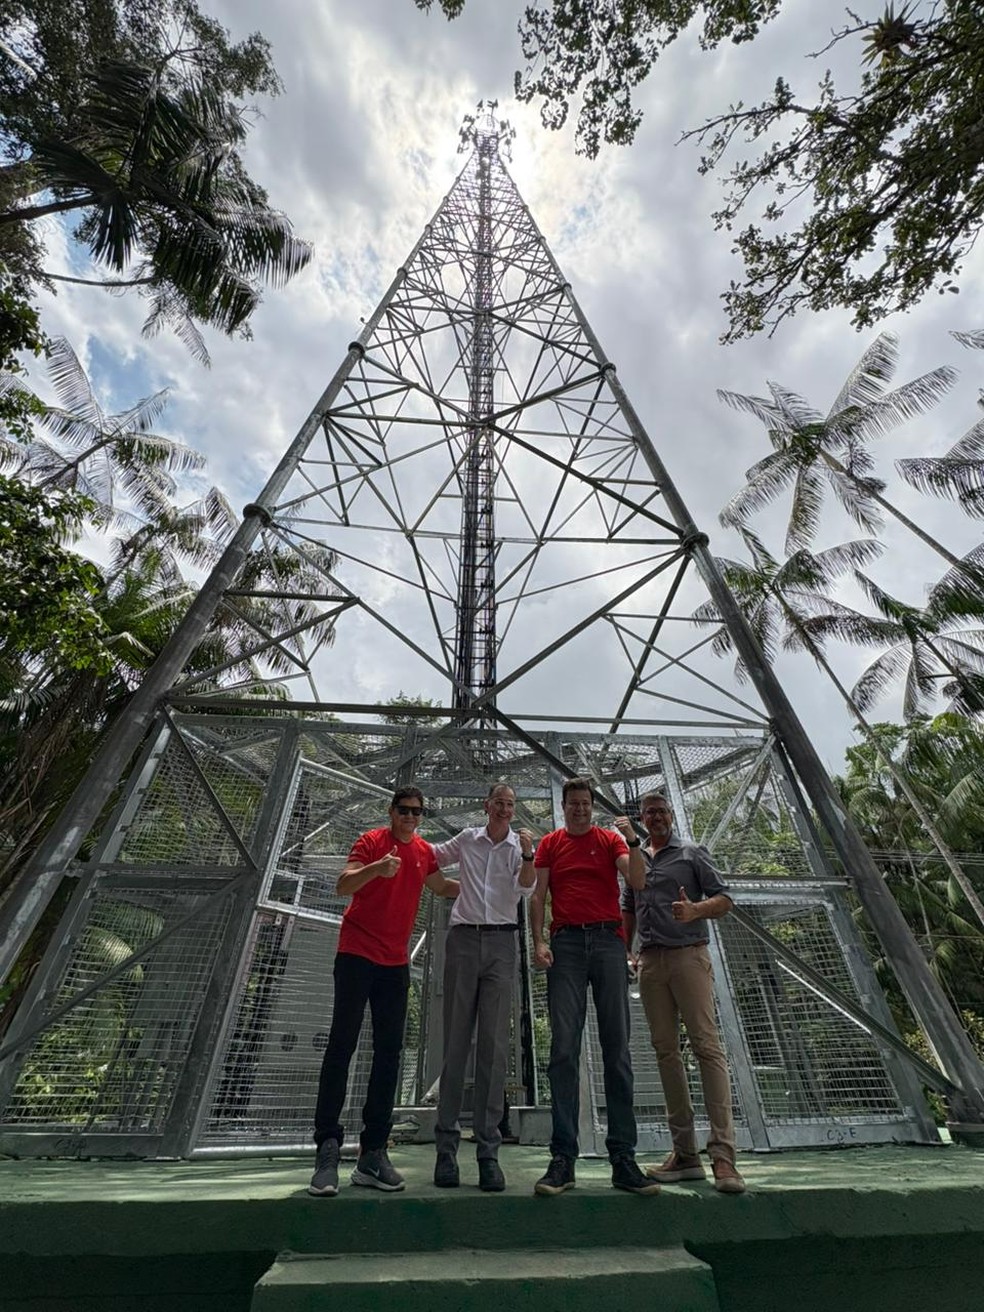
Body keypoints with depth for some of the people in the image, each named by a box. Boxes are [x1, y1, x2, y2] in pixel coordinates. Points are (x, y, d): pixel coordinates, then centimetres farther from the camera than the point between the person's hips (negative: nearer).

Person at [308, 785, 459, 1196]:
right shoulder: (372, 841, -8)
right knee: (342, 1045, -4)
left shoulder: (424, 851, 7)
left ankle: (373, 1153, 17)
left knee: (389, 1052, 7)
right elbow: (343, 886, -19)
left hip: (396, 962, 5)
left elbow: (441, 887, 23)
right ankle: (327, 1146, 6)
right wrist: (377, 868, -37)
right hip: (357, 953, -5)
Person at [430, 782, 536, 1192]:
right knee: (455, 1041, 4)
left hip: (501, 942, 0)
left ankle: (488, 1150, 9)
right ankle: (446, 1145, 14)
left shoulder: (520, 846, 5)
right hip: (463, 938, 1)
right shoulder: (467, 839, 8)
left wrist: (528, 856, -28)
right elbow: (430, 856, 24)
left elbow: (526, 888, -11)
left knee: (494, 1044, 0)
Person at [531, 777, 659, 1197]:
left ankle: (623, 1159, 13)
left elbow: (637, 882, -2)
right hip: (566, 944, 0)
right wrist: (538, 942, -3)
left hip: (608, 941, 0)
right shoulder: (550, 843, 12)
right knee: (563, 1047, -3)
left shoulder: (610, 839, 10)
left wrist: (633, 841, -17)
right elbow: (538, 896, 8)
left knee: (617, 1048, 3)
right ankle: (562, 1159, 5)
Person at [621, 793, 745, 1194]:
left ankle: (723, 1155, -4)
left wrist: (695, 911, -20)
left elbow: (724, 900, -1)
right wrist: (622, 951, 12)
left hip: (688, 955, -4)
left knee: (707, 1047, -9)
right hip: (649, 962, 5)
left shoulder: (692, 854, 3)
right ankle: (685, 1154, 18)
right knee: (666, 1052, 8)